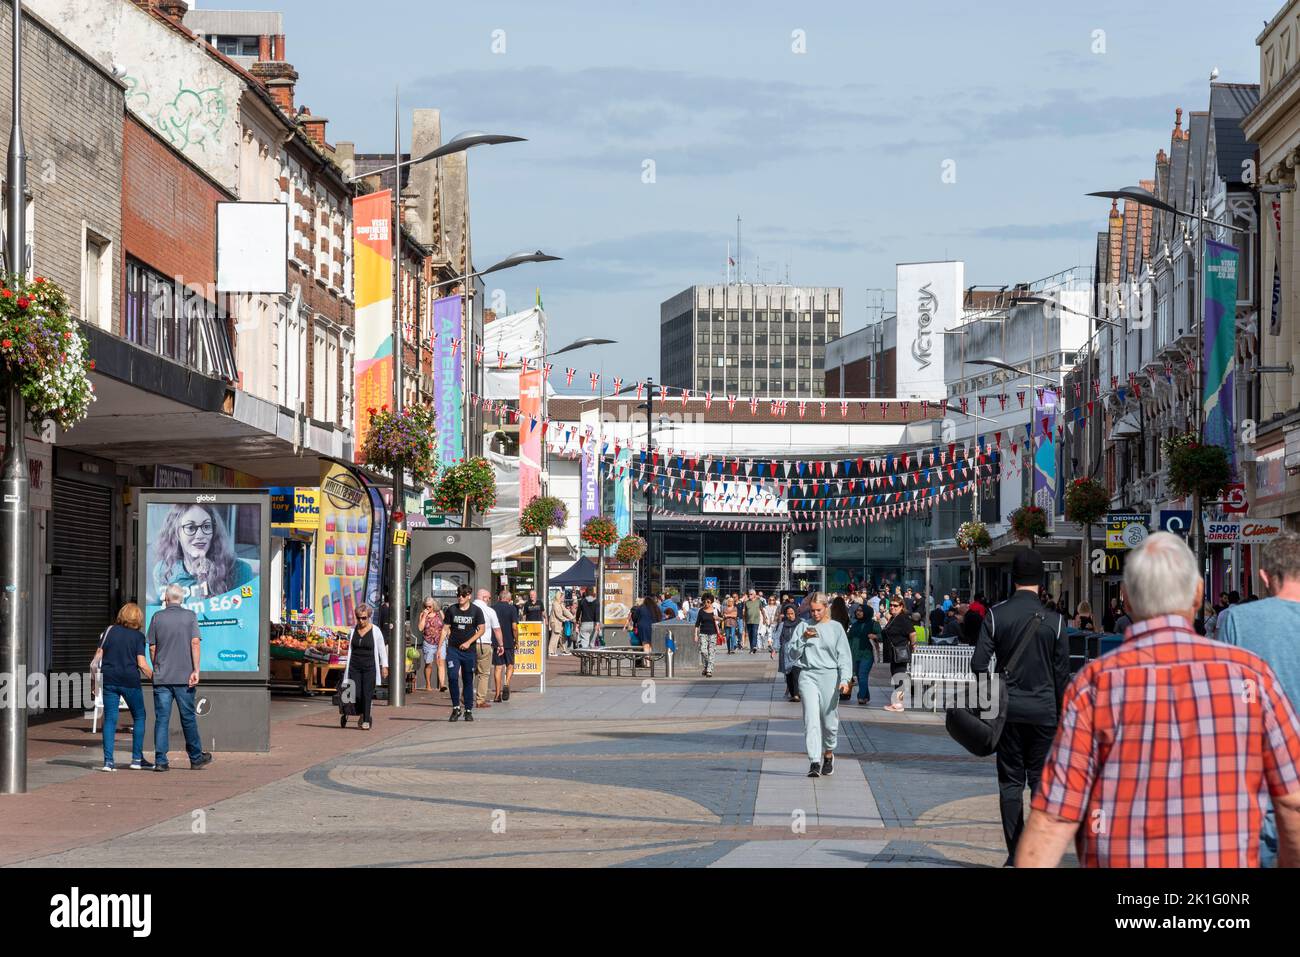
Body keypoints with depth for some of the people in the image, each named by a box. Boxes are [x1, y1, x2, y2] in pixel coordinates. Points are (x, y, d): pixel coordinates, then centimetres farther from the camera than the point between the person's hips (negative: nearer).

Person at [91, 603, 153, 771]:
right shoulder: (138, 636, -2)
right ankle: (137, 759, 12)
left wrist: (94, 669, 18)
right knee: (139, 717, 13)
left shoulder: (110, 630, 5)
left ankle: (108, 761, -3)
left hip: (109, 680, 2)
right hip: (130, 681, -2)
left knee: (110, 719, 4)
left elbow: (99, 654, 5)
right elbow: (142, 663, -8)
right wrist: (153, 677, 4)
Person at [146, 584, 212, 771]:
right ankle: (196, 758, 17)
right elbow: (195, 643, -9)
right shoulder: (190, 616, 0)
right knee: (188, 718, 8)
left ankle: (160, 760, -3)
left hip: (161, 677, 1)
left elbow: (152, 648, 6)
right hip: (184, 676, -1)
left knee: (161, 718, 1)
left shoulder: (157, 617, 4)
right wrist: (196, 670, -9)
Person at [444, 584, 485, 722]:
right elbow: (445, 629, 7)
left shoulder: (476, 611, 0)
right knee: (452, 677, -13)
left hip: (469, 650, 0)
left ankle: (468, 710, 14)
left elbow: (482, 629, 1)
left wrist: (469, 642, -10)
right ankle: (456, 708, -1)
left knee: (468, 680, 6)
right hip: (453, 649, 0)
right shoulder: (451, 610, 3)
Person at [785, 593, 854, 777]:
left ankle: (828, 754, 29)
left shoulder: (835, 628, 5)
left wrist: (845, 679, -8)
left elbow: (844, 656, 3)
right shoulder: (804, 626, 9)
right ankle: (814, 762, -13)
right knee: (811, 719, -10)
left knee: (829, 720, 4)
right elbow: (793, 653, 8)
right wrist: (803, 638, -8)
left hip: (830, 675, 0)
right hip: (808, 675, 0)